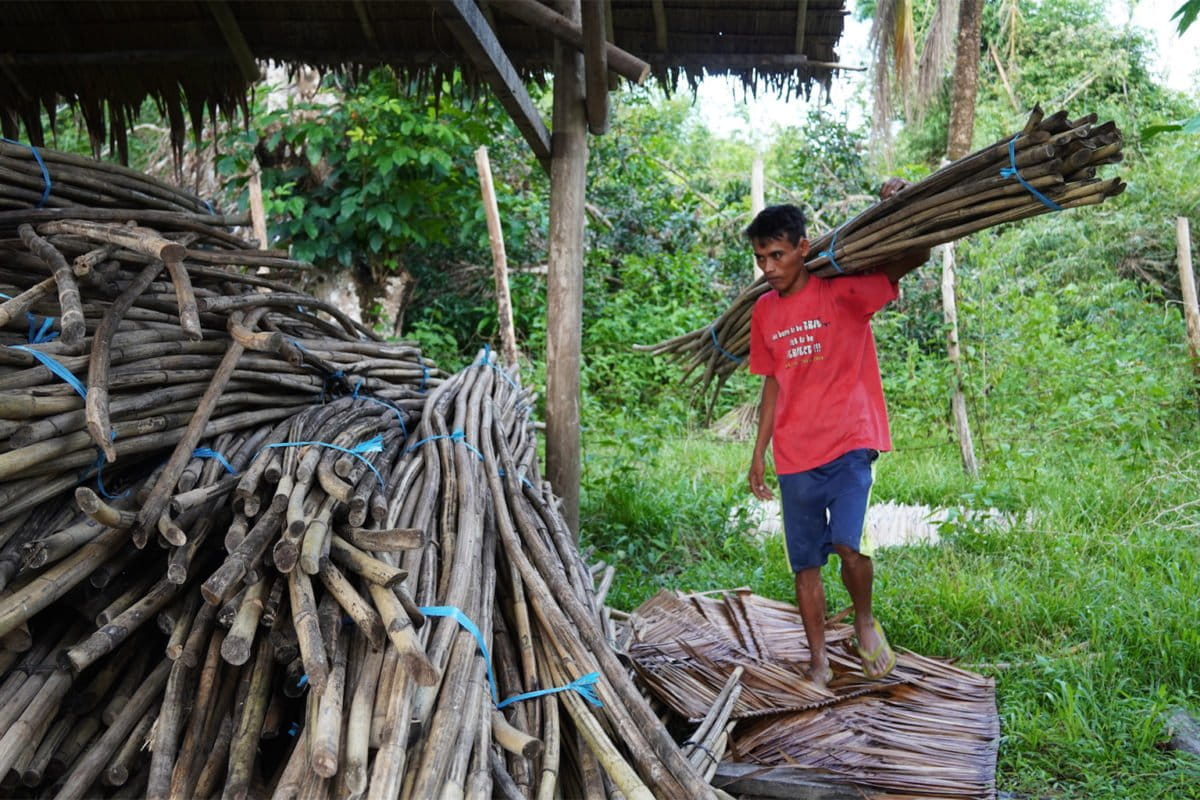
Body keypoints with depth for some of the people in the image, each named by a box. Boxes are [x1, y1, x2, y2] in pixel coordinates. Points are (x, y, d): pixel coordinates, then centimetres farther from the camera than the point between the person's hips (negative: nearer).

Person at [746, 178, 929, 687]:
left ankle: (865, 621, 8)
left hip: (849, 444, -5)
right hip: (795, 458, 5)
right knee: (805, 564, 7)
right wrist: (759, 452, 15)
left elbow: (915, 257, -12)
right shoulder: (764, 312, 8)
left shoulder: (843, 290, -6)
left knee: (848, 543, -22)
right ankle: (819, 662, 22)